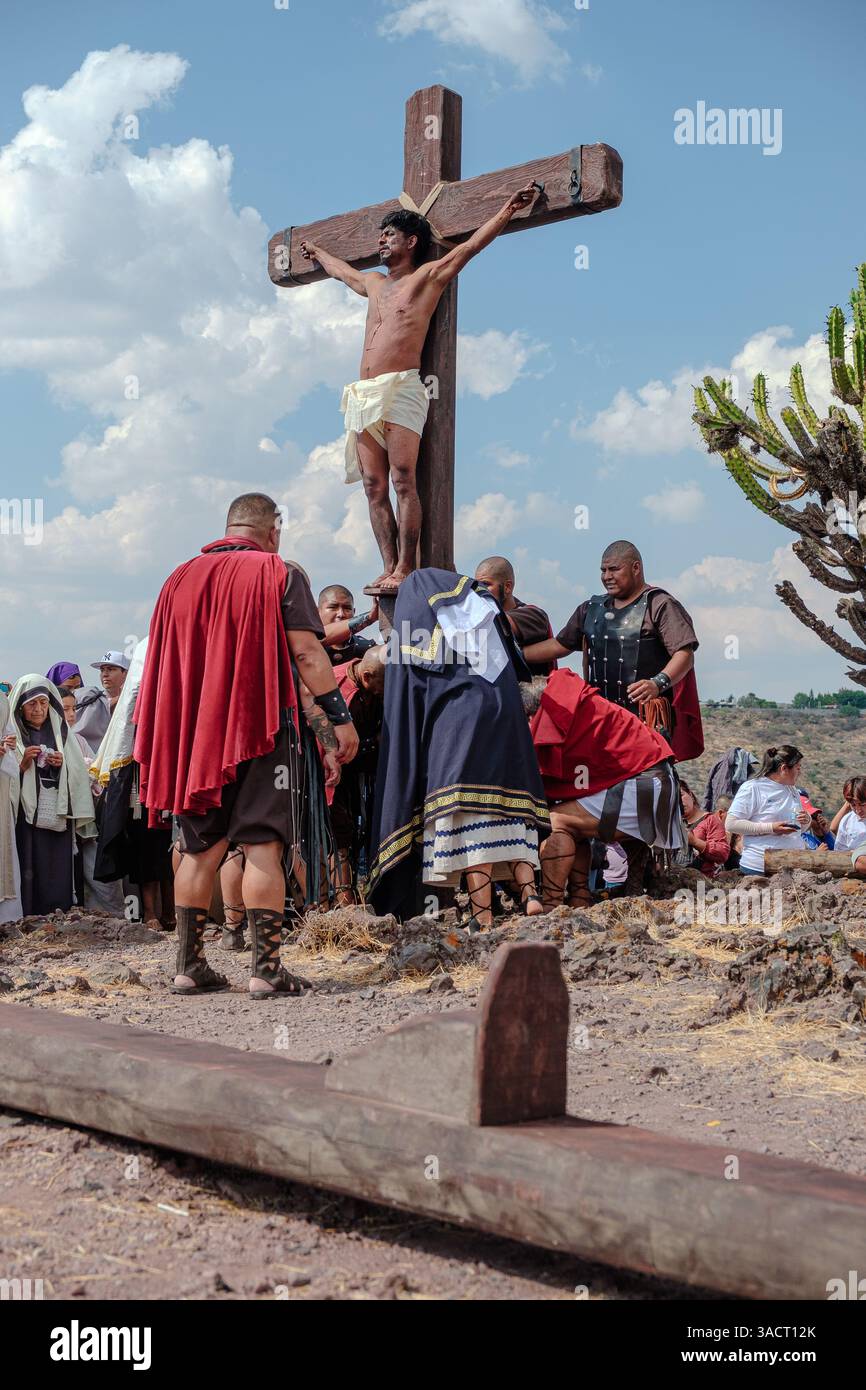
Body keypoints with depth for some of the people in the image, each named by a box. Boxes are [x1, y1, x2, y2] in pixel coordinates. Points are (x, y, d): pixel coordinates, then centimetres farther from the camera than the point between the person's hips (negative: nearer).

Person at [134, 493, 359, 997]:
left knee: (200, 850, 11)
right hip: (263, 728, -5)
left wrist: (159, 739, 24)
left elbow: (163, 660, 16)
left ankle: (189, 965, 13)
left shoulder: (181, 578, 13)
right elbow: (306, 652, -10)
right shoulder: (280, 575, -2)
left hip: (194, 730, 5)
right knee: (263, 846, -5)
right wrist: (340, 718, -6)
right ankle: (267, 969, -7)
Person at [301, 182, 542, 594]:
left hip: (401, 390, -7)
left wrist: (509, 207, -2)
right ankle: (389, 568, -4)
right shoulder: (374, 283, 27)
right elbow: (340, 269, 47)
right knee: (374, 487, -2)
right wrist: (315, 251, 63)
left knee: (402, 481, -14)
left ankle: (405, 568, -17)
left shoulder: (429, 276, 9)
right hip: (364, 396, 7)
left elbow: (472, 245, 3)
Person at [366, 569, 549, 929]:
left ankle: (482, 916, -15)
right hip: (505, 716, 4)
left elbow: (404, 698, 10)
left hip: (456, 718, -4)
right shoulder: (482, 604, 25)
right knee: (507, 807, 8)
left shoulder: (412, 609, 14)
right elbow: (518, 667, 22)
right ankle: (529, 893, -7)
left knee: (468, 814, -9)